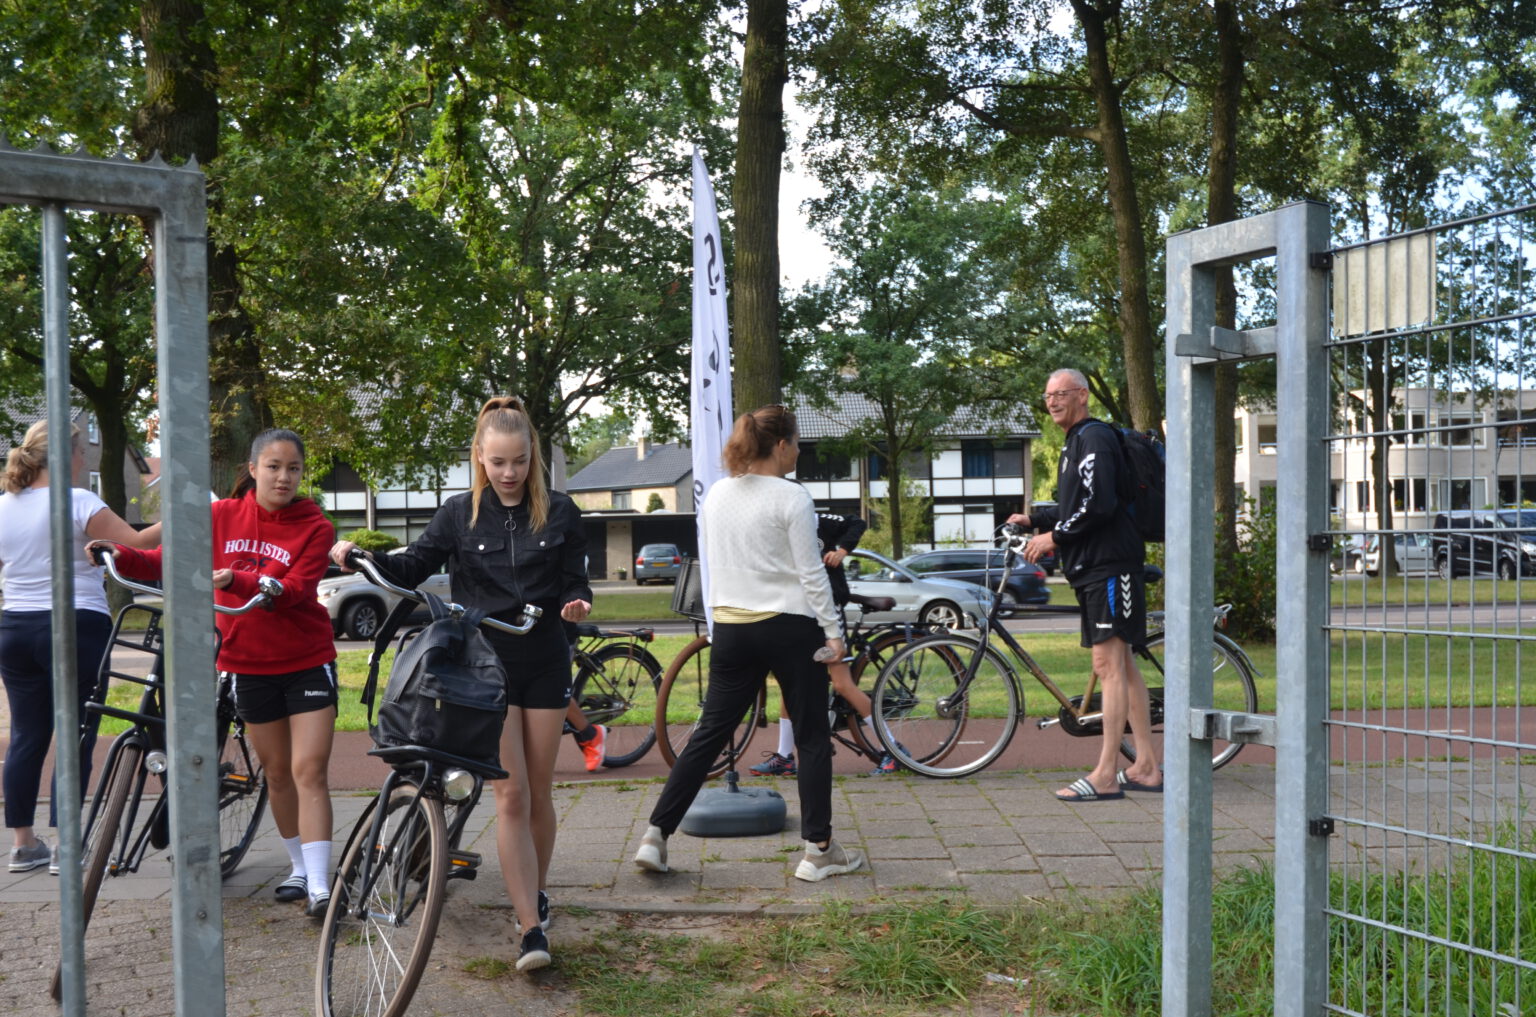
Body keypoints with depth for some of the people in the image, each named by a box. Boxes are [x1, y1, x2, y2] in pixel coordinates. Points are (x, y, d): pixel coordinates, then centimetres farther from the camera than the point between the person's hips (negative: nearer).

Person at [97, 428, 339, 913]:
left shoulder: (315, 527, -9)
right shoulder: (223, 515, 0)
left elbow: (293, 591, -21)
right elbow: (168, 560, 1)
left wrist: (234, 579, -36)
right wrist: (119, 556, -17)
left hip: (307, 663, -3)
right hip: (249, 665, 3)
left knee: (310, 771, -9)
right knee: (278, 773, 12)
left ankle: (319, 886, -10)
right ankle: (300, 867, 28)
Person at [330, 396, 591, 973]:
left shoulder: (559, 513, 2)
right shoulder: (459, 514, 1)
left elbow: (574, 581, 5)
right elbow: (414, 568, 5)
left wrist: (576, 603, -17)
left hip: (545, 663, 1)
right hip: (485, 663, -1)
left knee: (539, 792, 10)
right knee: (510, 795, -7)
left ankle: (536, 892, 33)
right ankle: (531, 928, -8)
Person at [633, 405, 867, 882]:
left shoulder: (714, 495, 7)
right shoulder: (791, 497, -11)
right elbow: (811, 573, -11)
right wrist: (832, 631, -5)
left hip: (731, 627, 5)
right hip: (790, 627, -5)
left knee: (710, 732, 11)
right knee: (811, 736, 7)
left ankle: (655, 836, 8)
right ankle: (818, 850, 11)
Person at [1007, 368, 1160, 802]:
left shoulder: (1095, 437, -10)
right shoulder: (1074, 444, 23)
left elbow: (1099, 503, -21)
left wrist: (1055, 537, -15)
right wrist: (1034, 519, 17)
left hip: (1110, 566, -11)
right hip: (1093, 567, 11)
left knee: (1109, 665, -11)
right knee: (1121, 666, 11)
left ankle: (1105, 775, -11)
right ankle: (1146, 767, 16)